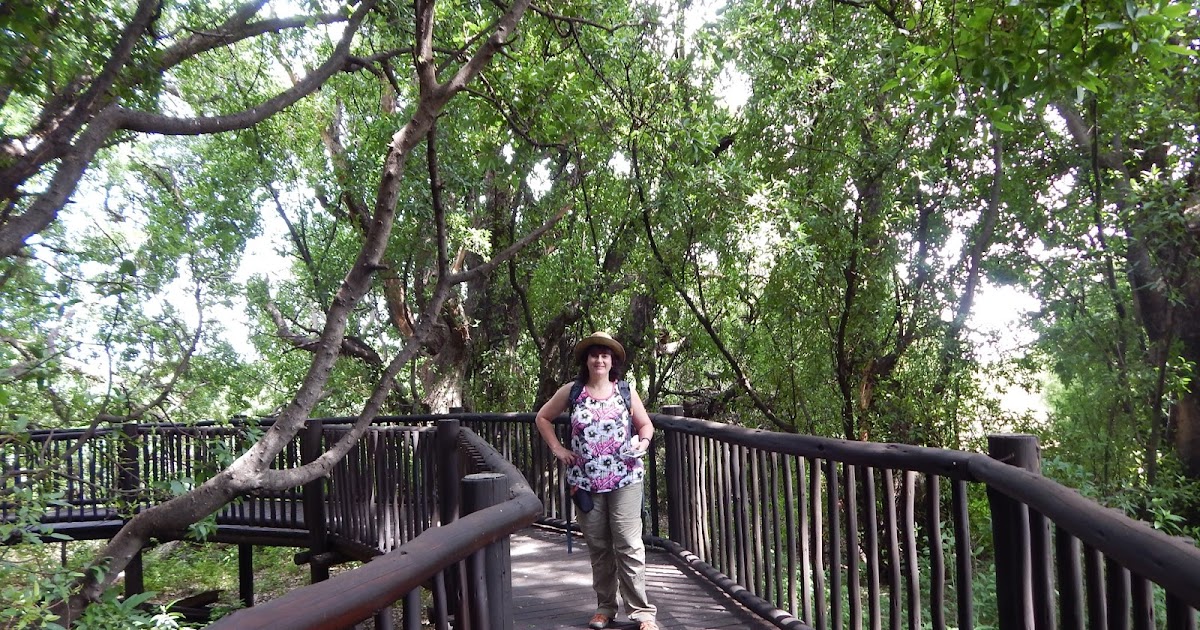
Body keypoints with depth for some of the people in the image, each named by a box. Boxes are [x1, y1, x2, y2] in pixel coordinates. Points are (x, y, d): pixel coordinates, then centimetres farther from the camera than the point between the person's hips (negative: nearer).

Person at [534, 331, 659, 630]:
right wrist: (557, 449, 3)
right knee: (598, 547, 10)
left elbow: (645, 424, 12)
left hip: (625, 479, -1)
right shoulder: (571, 392, 3)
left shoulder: (625, 391, 3)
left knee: (629, 546, -5)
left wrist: (643, 442, -9)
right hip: (585, 481, 1)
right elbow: (542, 418, 13)